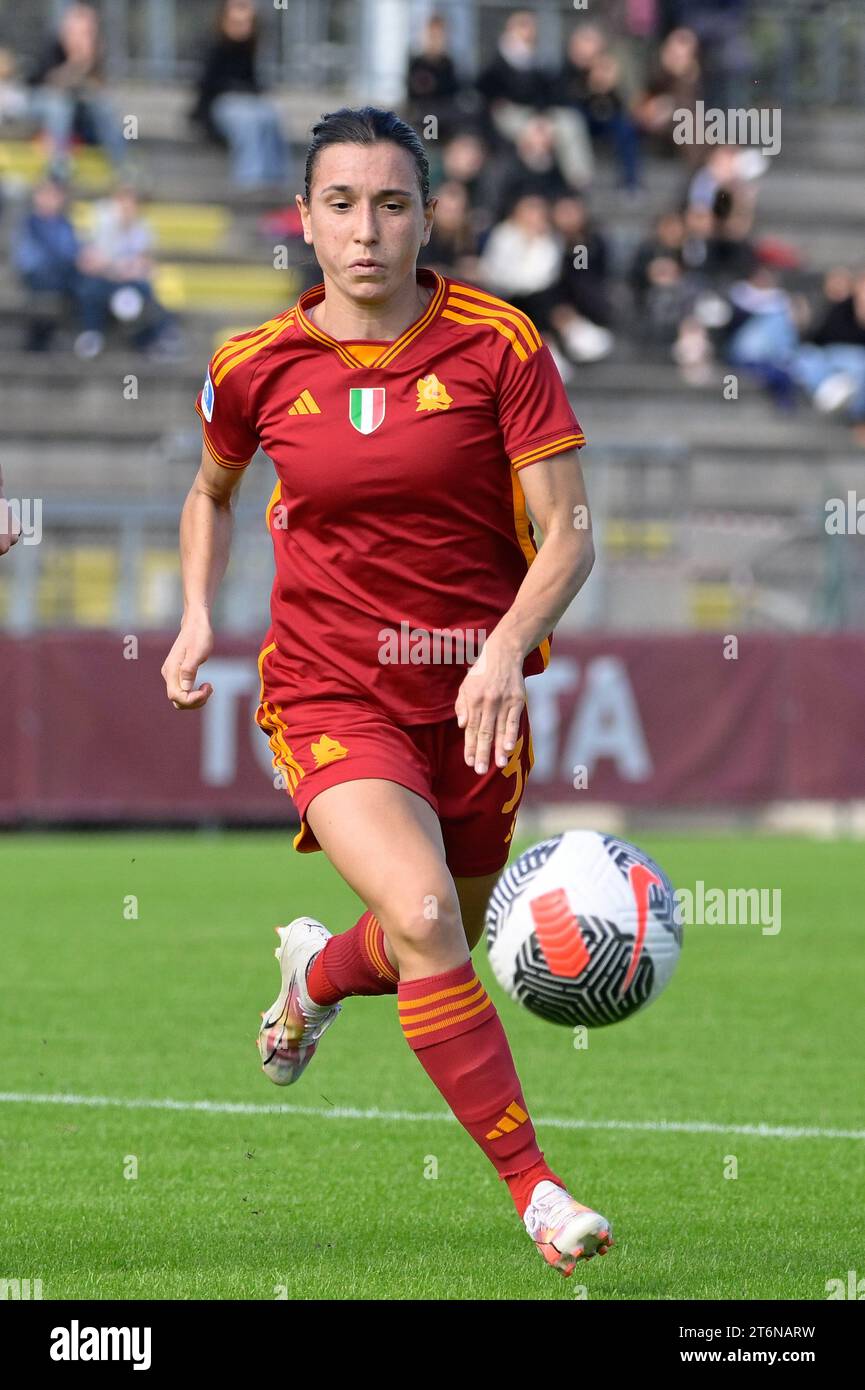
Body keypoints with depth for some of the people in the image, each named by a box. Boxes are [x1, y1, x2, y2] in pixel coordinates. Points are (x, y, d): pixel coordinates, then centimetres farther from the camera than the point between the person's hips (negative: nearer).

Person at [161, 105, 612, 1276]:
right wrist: (197, 615, 2)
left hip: (471, 697, 2)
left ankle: (315, 973, 55)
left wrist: (506, 649, -27)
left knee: (444, 949, 18)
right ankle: (533, 1188, -20)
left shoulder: (499, 345, -9)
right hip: (328, 692, -2)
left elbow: (568, 535, -11)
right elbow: (211, 491, 17)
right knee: (422, 917, -26)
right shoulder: (258, 369, -4)